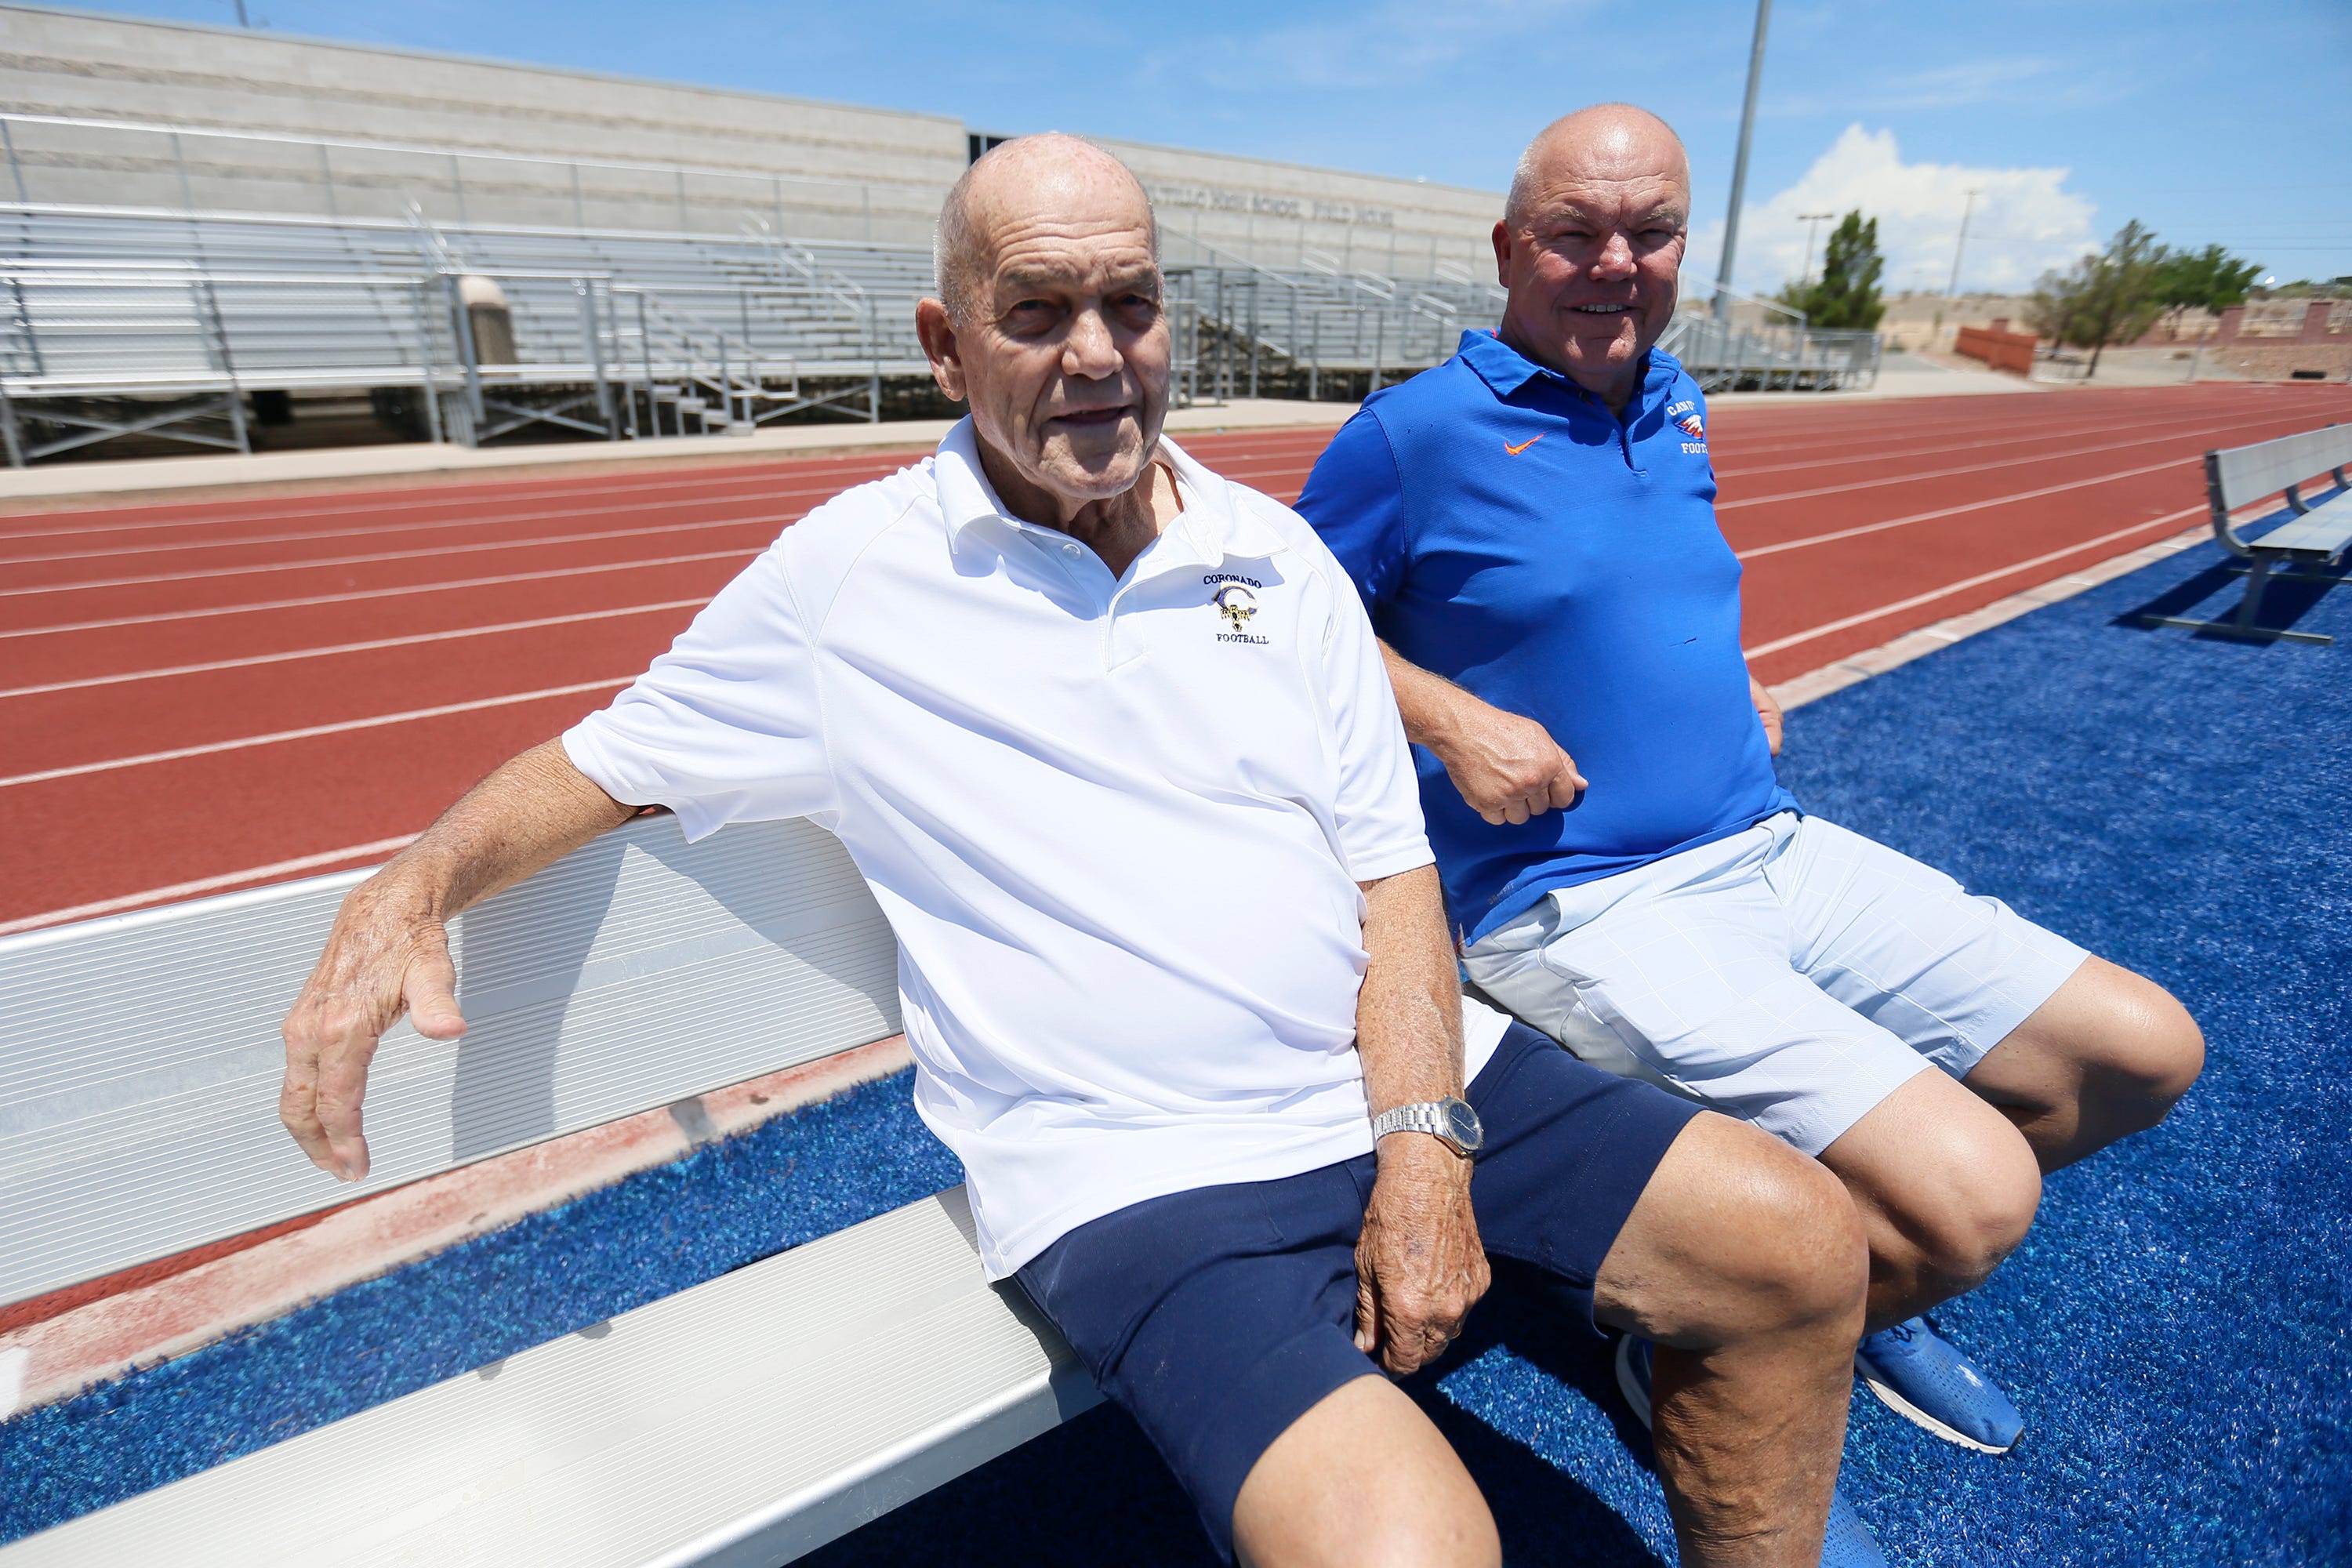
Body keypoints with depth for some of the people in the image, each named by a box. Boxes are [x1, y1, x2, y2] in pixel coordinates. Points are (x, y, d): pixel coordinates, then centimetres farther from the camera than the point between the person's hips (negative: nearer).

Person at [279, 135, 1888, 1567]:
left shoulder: (1279, 554, 6)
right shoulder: (849, 576, -2)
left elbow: (1392, 871, 4)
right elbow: (609, 757, 8)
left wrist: (1426, 1147, -8)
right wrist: (412, 885, -12)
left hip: (1403, 1090, 5)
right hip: (1144, 1171, -4)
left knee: (1799, 1241, 1)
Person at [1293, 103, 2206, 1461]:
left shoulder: (1678, 405, 14)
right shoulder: (1414, 433, -8)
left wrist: (1727, 678, 11)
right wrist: (1454, 721, -15)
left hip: (1774, 848, 8)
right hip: (1580, 906, -8)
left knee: (2145, 1053, 9)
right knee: (1970, 1197, -21)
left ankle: (1857, 1279, 29)